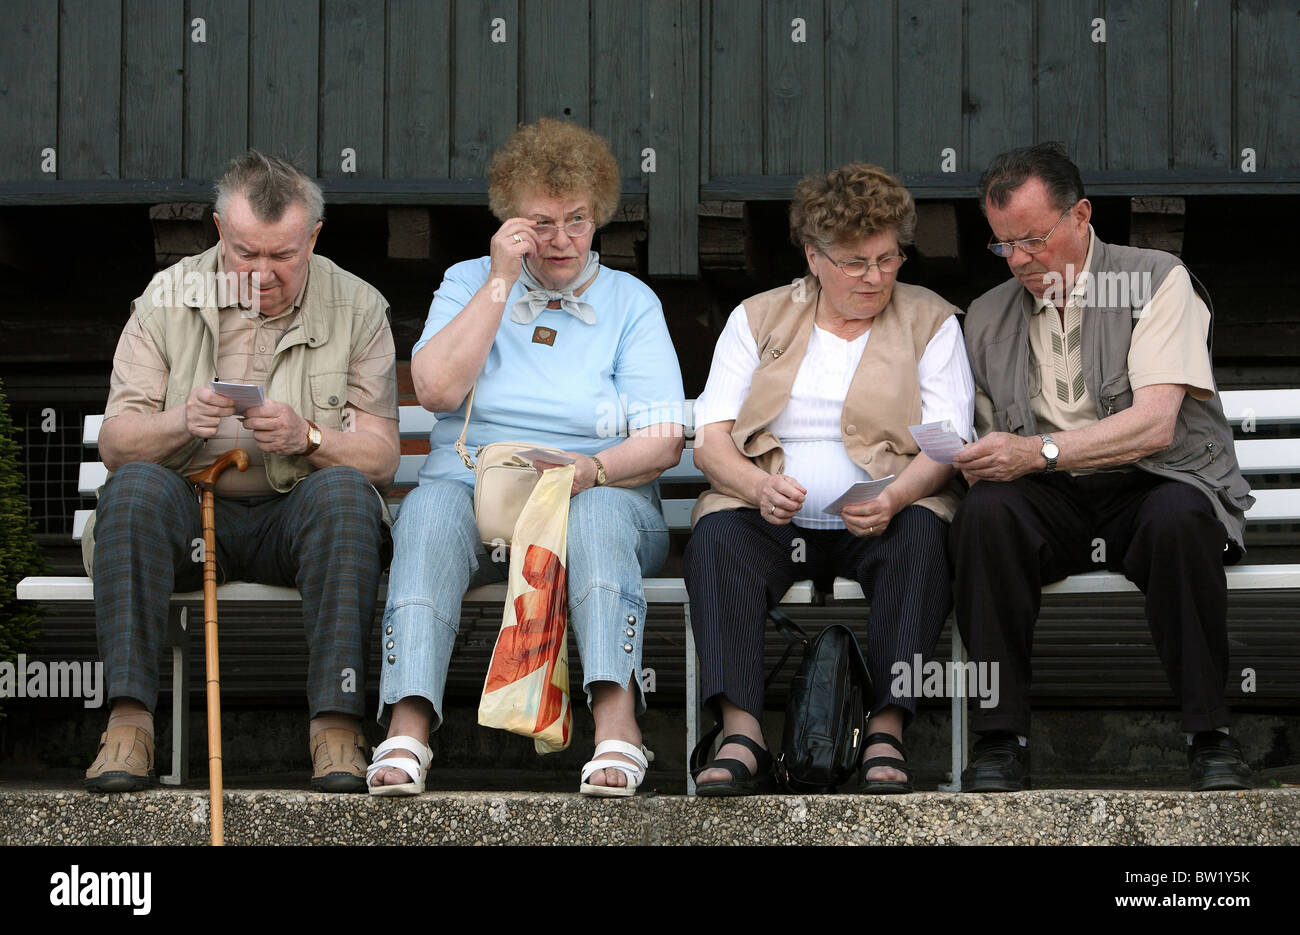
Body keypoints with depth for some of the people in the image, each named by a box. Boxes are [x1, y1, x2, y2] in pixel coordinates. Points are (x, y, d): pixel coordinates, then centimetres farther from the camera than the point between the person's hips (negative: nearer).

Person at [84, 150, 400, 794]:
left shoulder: (357, 309, 3)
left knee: (344, 491, -33)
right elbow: (113, 444, 0)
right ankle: (129, 720, -33)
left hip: (296, 521, 0)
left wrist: (307, 437, -22)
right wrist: (181, 423, -22)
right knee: (135, 487, -31)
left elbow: (382, 457, -2)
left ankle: (336, 720, -35)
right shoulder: (167, 300, 4)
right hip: (191, 514, 1)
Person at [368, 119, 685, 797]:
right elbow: (436, 389, -5)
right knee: (432, 506, -33)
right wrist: (501, 281, -4)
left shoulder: (631, 302, 10)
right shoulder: (468, 283, 14)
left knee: (600, 510, -36)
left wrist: (590, 469, -21)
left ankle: (617, 719, -52)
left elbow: (662, 442, 0)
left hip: (603, 496, -1)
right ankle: (408, 724, -47)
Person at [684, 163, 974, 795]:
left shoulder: (929, 321, 11)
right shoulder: (756, 318, 14)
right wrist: (758, 487, -18)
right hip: (773, 521, 1)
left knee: (923, 533, -34)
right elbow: (710, 439, 5)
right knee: (719, 536, -31)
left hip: (888, 519, -1)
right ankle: (740, 737, -41)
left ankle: (886, 734, -37)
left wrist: (894, 499, -24)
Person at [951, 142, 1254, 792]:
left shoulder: (1157, 281, 0)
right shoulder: (988, 315, 15)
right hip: (1052, 502, 3)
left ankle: (1209, 734, -24)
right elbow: (985, 433, 17)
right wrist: (978, 461, -8)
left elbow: (1154, 423, -14)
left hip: (1155, 484, -3)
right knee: (985, 511, -31)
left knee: (1178, 519, -38)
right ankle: (1001, 740, -27)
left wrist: (1040, 451, -24)